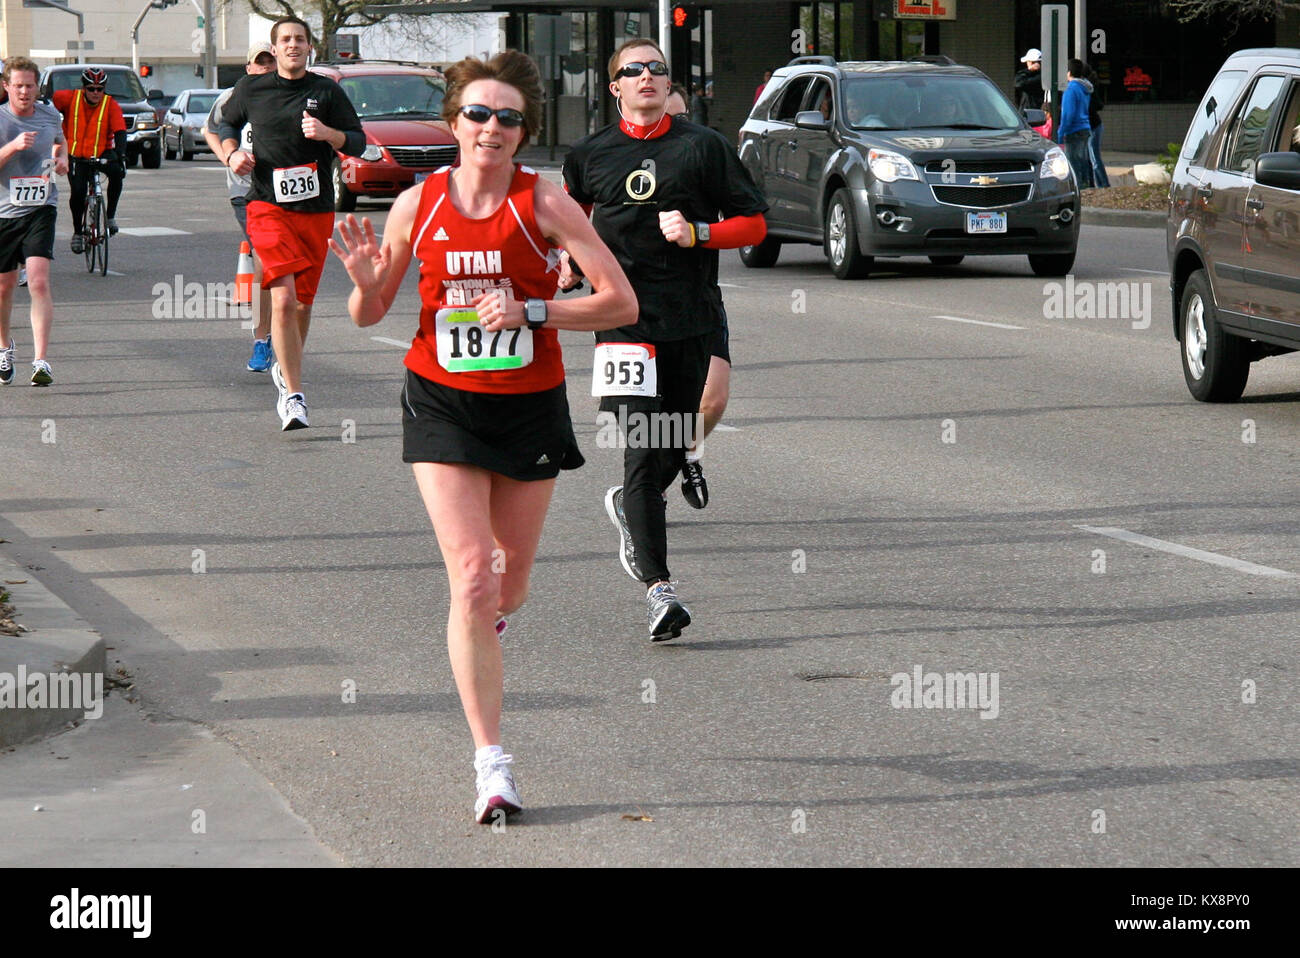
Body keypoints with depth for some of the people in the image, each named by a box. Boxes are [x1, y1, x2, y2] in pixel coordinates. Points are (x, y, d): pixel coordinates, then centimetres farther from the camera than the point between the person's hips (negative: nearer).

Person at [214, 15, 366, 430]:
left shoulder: (327, 91, 4)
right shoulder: (250, 89, 5)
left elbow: (358, 143, 4)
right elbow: (226, 123, 23)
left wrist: (327, 133, -15)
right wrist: (232, 153, 3)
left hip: (317, 209, 2)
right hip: (268, 206, -2)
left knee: (303, 302, 10)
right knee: (283, 298, -17)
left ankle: (285, 369, 37)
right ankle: (293, 395, -16)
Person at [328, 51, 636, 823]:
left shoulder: (544, 203, -10)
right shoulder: (419, 205, -3)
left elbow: (622, 303, -12)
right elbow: (369, 316, 8)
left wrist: (530, 310, -22)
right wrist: (366, 281, -14)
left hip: (529, 406, 0)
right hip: (443, 405, 0)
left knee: (511, 576, 14)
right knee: (471, 577, -12)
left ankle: (489, 621, 55)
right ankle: (492, 763, -9)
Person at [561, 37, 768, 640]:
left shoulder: (703, 147, 5)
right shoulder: (590, 155, 9)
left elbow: (753, 224, 6)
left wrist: (696, 233, -10)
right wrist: (569, 264, 6)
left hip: (692, 320, 1)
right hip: (624, 316, -1)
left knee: (675, 450, 12)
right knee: (642, 452, -12)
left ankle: (629, 507, 45)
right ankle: (658, 589, -16)